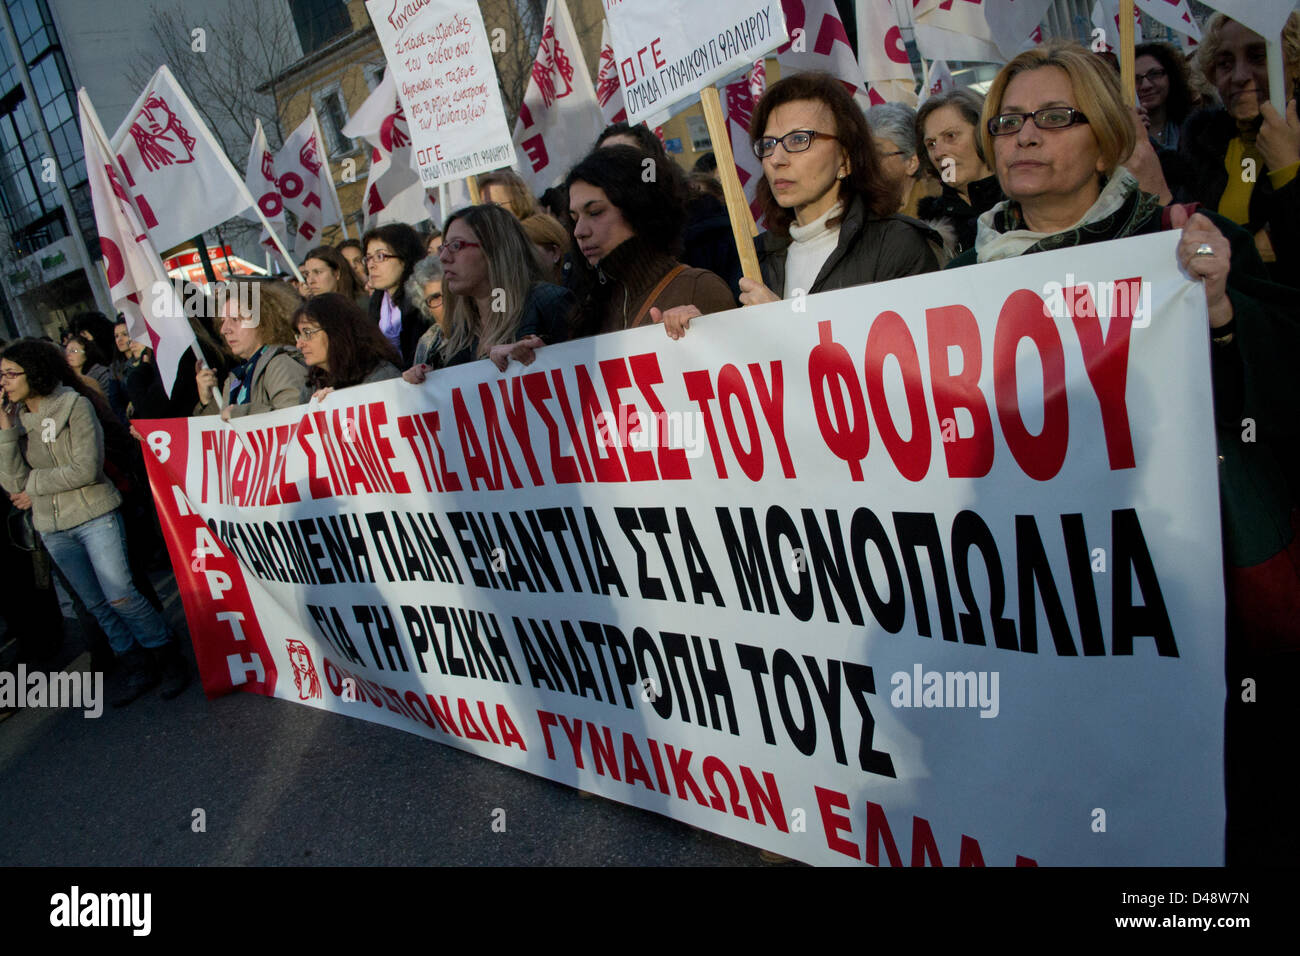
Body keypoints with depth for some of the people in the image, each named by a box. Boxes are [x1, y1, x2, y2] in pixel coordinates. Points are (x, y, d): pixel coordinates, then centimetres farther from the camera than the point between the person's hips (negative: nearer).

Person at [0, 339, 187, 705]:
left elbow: (85, 468, -16)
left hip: (94, 515, -5)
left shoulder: (75, 406, -9)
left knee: (119, 595, -9)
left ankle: (168, 657, 8)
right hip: (52, 528, 6)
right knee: (97, 603, 11)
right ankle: (137, 668, 22)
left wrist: (35, 486, -8)